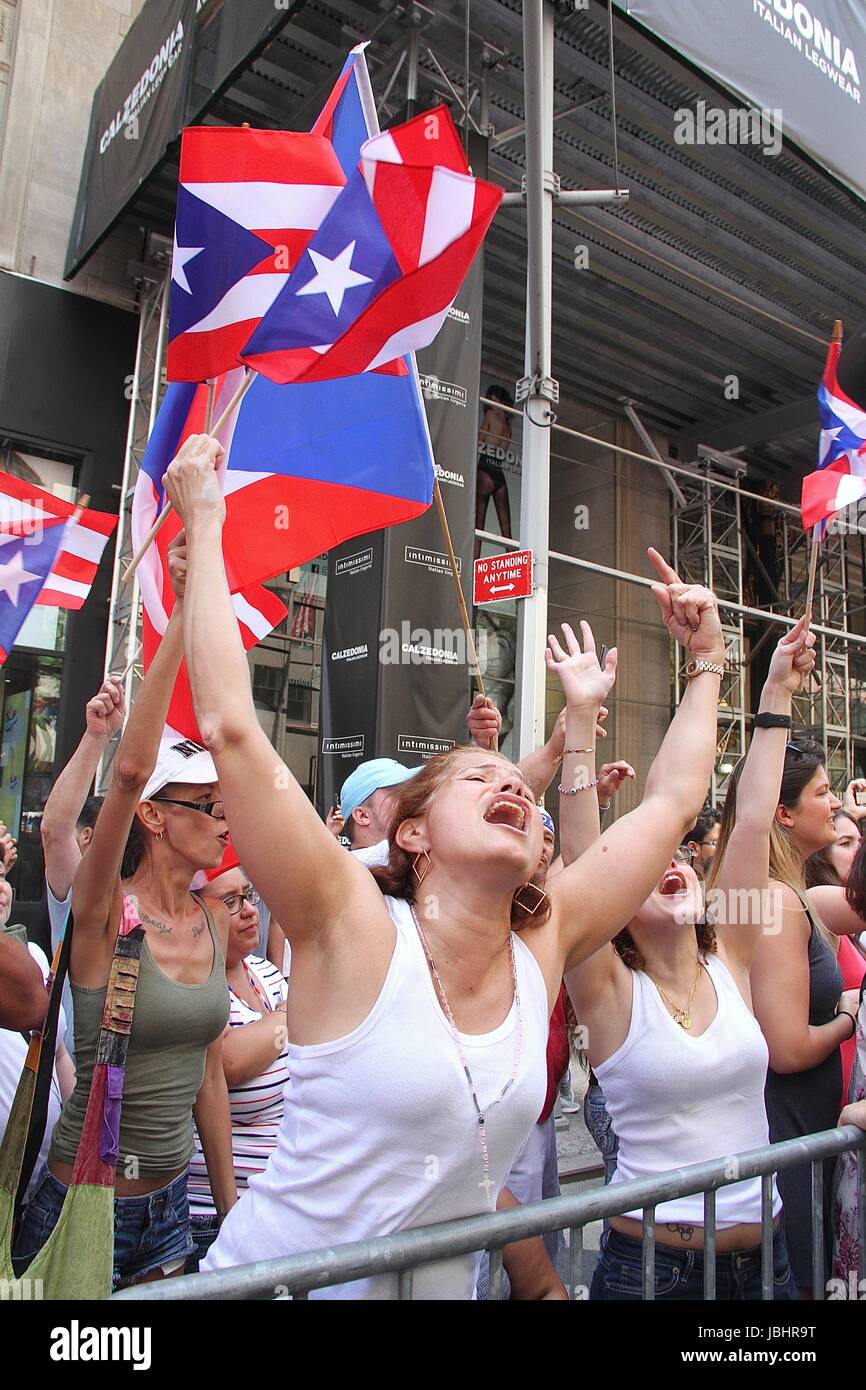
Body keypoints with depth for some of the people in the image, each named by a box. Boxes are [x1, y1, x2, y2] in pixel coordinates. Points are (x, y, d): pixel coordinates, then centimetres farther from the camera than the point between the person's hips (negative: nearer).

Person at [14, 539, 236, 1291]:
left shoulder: (215, 919, -1)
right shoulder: (105, 913, -18)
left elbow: (209, 1070, 7)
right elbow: (131, 769, -35)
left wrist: (229, 1203, 11)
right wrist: (181, 615, -38)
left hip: (170, 1200, 5)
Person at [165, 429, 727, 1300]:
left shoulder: (544, 948, -7)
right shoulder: (356, 932, -20)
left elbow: (673, 800, 0)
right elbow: (229, 728, -28)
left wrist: (706, 664, 5)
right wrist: (204, 526, -24)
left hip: (444, 1284, 5)